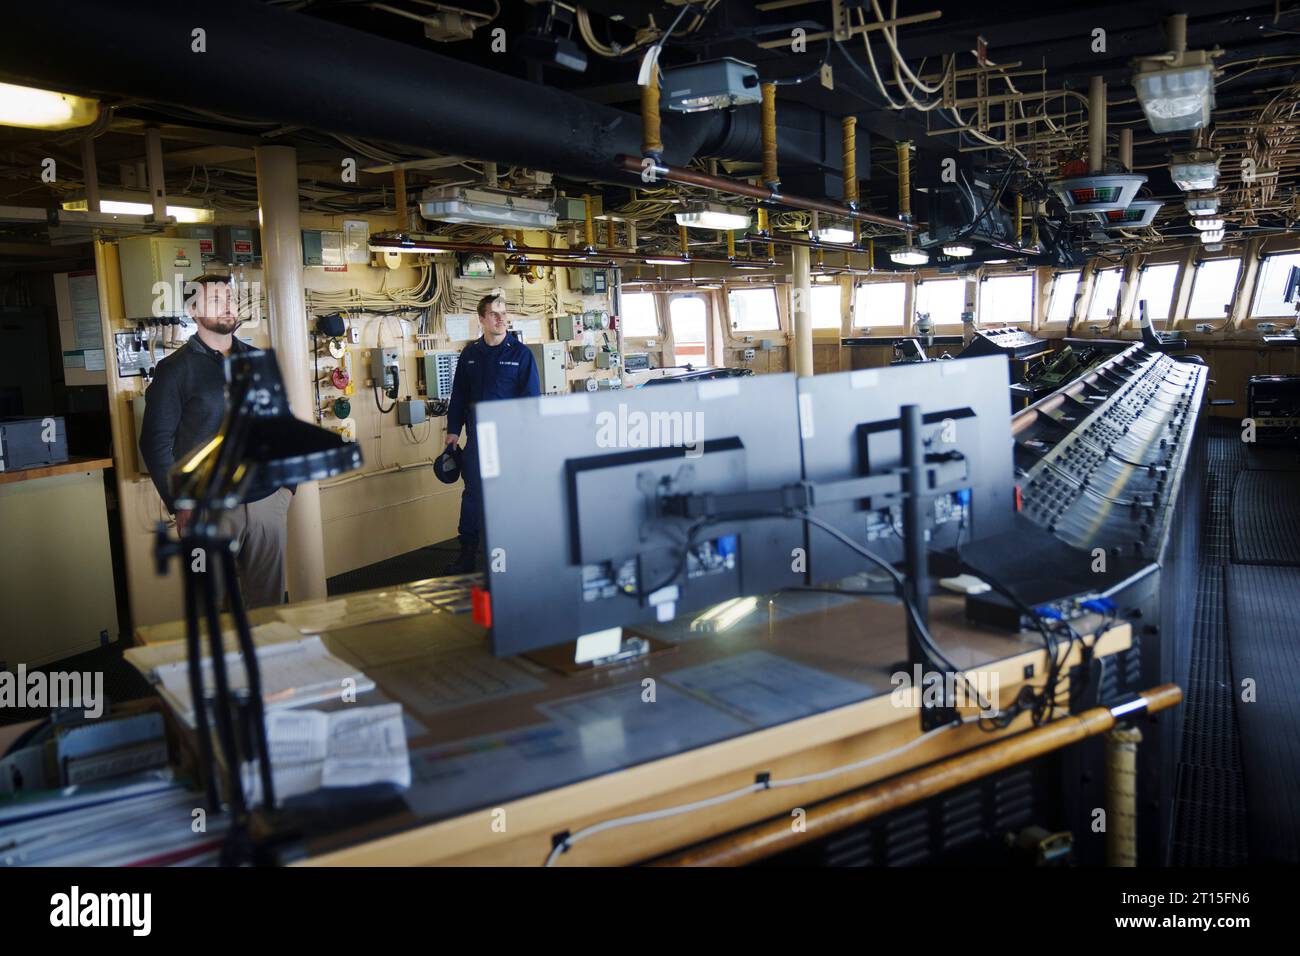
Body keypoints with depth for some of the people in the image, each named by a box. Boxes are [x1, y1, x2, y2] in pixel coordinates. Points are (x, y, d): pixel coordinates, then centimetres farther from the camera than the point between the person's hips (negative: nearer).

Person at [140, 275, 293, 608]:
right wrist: (180, 505, -9)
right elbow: (156, 443, -4)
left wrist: (287, 483, 8)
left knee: (270, 599, 10)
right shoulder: (175, 369, -1)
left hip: (268, 501, 4)